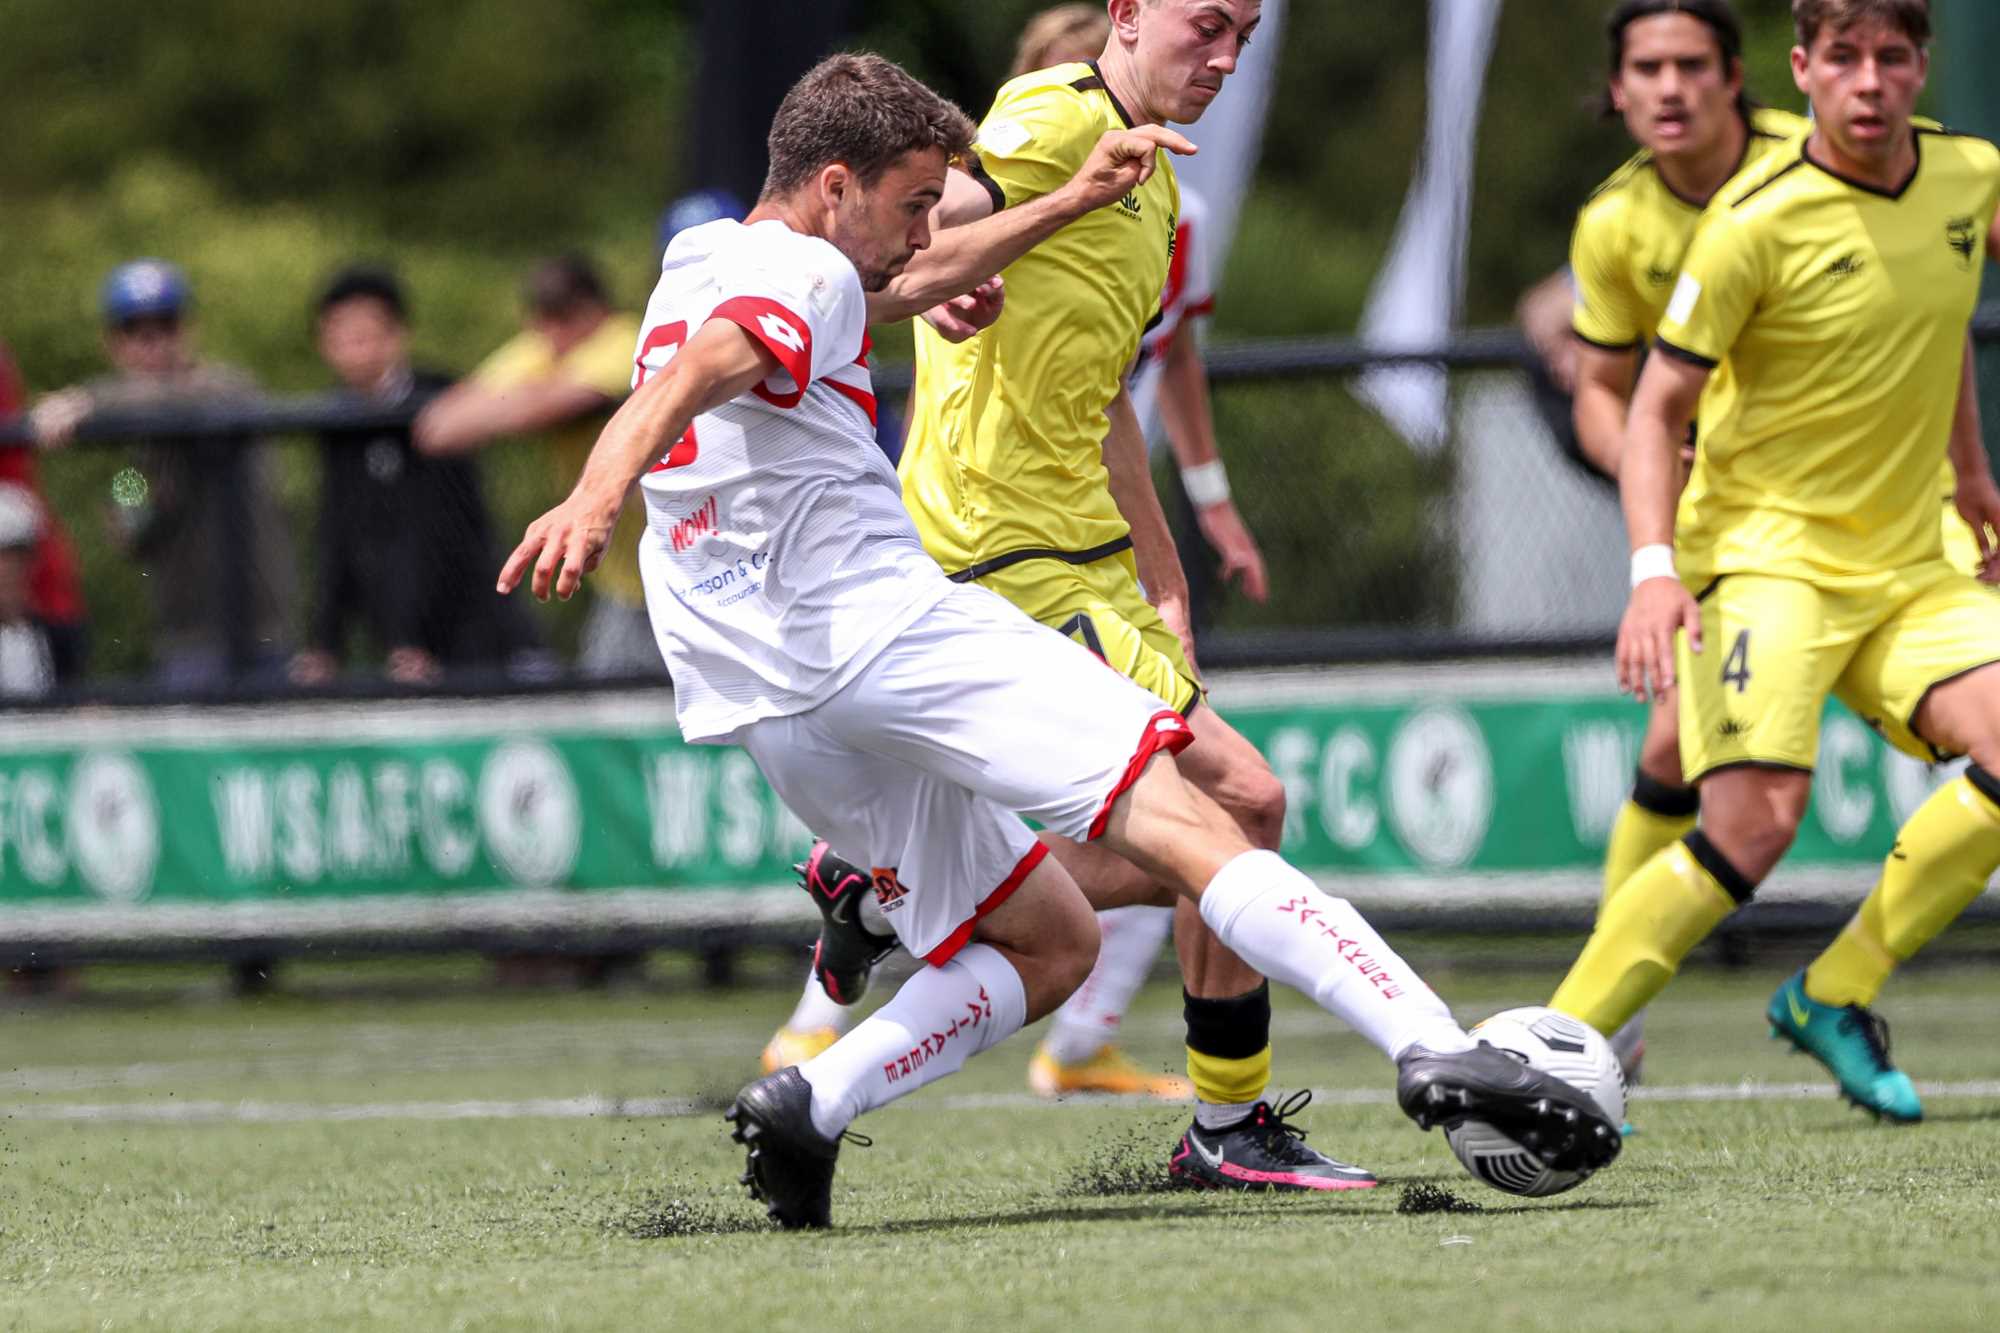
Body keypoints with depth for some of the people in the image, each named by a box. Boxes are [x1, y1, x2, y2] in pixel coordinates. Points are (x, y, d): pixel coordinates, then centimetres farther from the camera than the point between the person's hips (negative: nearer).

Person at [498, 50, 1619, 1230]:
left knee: (1050, 944, 15)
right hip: (883, 624, -9)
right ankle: (1433, 1045, -29)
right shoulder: (797, 276, -4)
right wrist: (596, 500, -42)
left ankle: (811, 1100, -5)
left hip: (774, 711, 9)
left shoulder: (700, 266, 26)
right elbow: (687, 380, -25)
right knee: (1184, 822, -15)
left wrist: (1071, 201, 41)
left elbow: (903, 285, 41)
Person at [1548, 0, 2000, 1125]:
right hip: (1767, 550, -6)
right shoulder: (1757, 222, -15)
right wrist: (1654, 568, -26)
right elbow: (1658, 410, -11)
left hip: (1908, 566, 6)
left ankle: (1834, 997, -1)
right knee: (1757, 819, -23)